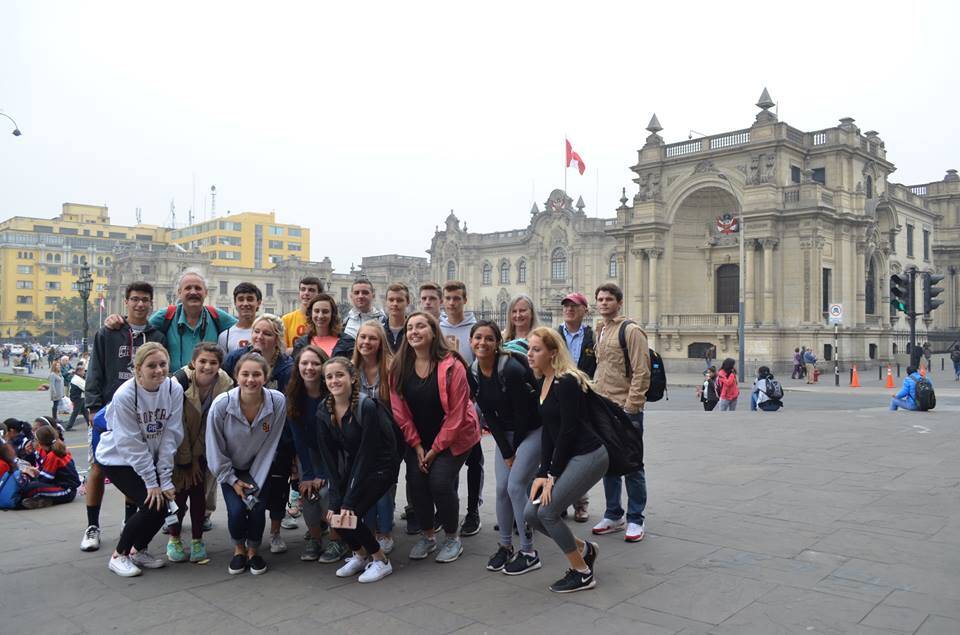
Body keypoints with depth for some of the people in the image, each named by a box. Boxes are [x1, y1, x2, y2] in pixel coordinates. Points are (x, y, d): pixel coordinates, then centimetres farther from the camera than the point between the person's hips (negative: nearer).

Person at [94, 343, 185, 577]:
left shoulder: (174, 389, -13)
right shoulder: (125, 395, -24)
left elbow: (171, 436, -12)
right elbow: (130, 444, -22)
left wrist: (165, 479, -14)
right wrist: (151, 482, -21)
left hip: (150, 459, 5)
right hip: (117, 459, -5)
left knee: (163, 501, -6)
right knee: (152, 504, -17)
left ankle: (138, 549, 21)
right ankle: (119, 555, 5)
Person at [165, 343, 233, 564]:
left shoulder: (225, 385, -20)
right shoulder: (180, 381, -27)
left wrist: (196, 460, -10)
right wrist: (185, 462, -17)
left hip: (202, 448, 2)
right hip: (177, 448, -2)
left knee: (199, 490, -1)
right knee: (180, 490, -4)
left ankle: (197, 541, 11)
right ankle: (174, 539, 15)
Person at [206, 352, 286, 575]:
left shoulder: (278, 402, -24)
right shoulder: (221, 405, -26)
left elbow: (269, 446, -15)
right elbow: (215, 449, -13)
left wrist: (255, 483, -14)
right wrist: (232, 480, -9)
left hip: (259, 467, 1)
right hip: (230, 469, -1)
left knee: (258, 509, -15)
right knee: (236, 510, -17)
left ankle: (253, 551, 17)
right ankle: (239, 550, 16)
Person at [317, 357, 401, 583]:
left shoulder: (367, 407, -24)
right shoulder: (324, 413, -6)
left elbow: (366, 455, -24)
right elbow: (329, 459, -6)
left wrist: (349, 501, -24)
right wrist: (335, 500, -14)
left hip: (380, 466, -6)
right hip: (352, 466, 6)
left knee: (351, 513, -19)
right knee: (334, 513, -11)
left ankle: (381, 560, 4)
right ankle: (360, 554, 16)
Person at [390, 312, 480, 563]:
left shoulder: (451, 366, -19)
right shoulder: (399, 368, -5)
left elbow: (456, 413, -17)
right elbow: (400, 410, -1)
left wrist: (436, 448, -14)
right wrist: (416, 445, -5)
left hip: (453, 438, -4)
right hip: (419, 440, 4)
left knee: (440, 482, -15)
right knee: (416, 482, -8)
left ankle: (453, 538, 9)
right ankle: (427, 536, 16)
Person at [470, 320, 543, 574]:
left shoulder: (512, 370, -26)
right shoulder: (473, 373, -5)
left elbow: (523, 412, -20)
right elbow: (488, 415, -2)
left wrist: (515, 450, -9)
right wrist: (505, 452, -4)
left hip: (533, 429, -6)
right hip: (506, 433, 6)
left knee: (516, 486, -11)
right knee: (502, 488, 3)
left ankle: (529, 553, 1)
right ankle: (505, 546, 20)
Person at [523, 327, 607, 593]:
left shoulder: (567, 382, -17)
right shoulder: (541, 383, 8)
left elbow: (568, 430, -18)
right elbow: (548, 430, 9)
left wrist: (553, 475, -14)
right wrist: (543, 472, 2)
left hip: (588, 456, -9)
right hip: (565, 457, 9)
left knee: (547, 511, -12)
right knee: (531, 514, 2)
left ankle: (583, 573, 7)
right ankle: (584, 549, 23)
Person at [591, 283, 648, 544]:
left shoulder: (631, 331, -9)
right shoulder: (600, 333, 15)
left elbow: (641, 373, -14)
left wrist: (630, 407, -18)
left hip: (625, 410, -7)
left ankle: (635, 520, 12)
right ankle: (613, 516, 25)